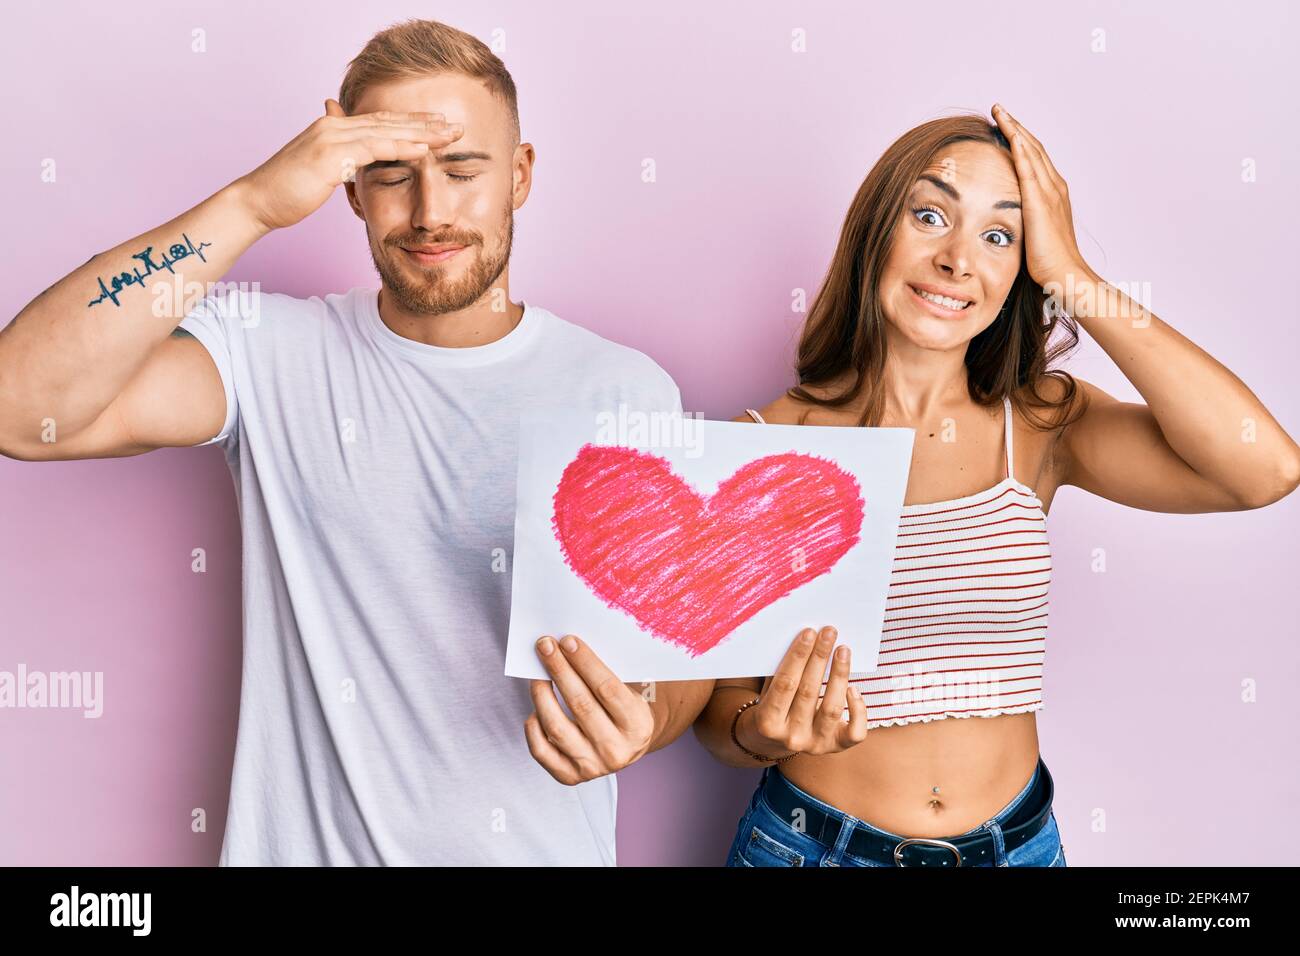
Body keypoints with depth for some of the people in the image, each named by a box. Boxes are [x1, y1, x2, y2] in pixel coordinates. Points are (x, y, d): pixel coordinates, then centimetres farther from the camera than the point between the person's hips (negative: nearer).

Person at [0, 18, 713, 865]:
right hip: (305, 838, 0)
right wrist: (251, 203, -27)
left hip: (543, 843, 0)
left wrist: (645, 722, -27)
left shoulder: (626, 391, -8)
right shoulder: (273, 355, -9)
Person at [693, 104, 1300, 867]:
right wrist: (759, 733, -30)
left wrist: (1071, 277, -19)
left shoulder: (1041, 425, -5)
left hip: (1018, 842, 3)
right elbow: (719, 703, -7)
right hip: (813, 841, -2)